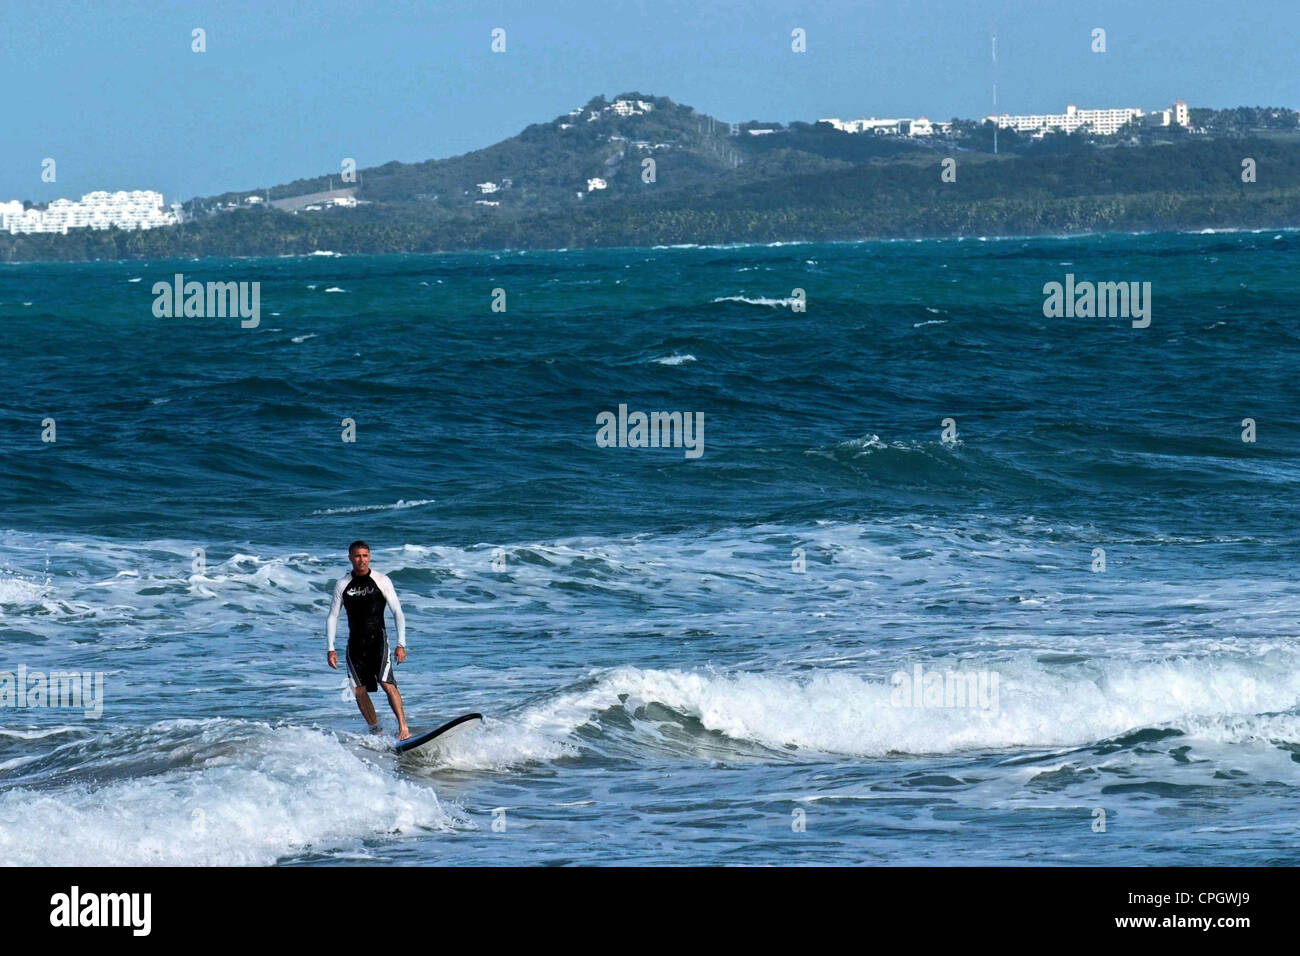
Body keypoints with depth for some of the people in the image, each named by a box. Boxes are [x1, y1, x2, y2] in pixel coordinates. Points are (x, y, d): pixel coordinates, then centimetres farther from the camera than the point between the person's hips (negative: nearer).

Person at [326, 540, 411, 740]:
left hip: (377, 639, -3)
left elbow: (397, 613, 0)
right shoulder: (343, 585, 7)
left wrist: (401, 644, -8)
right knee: (359, 690, -1)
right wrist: (330, 648, 1)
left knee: (387, 683, -19)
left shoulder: (381, 581, 1)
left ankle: (403, 727, -21)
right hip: (355, 644, 4)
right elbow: (332, 618, 11)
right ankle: (375, 731, 10)